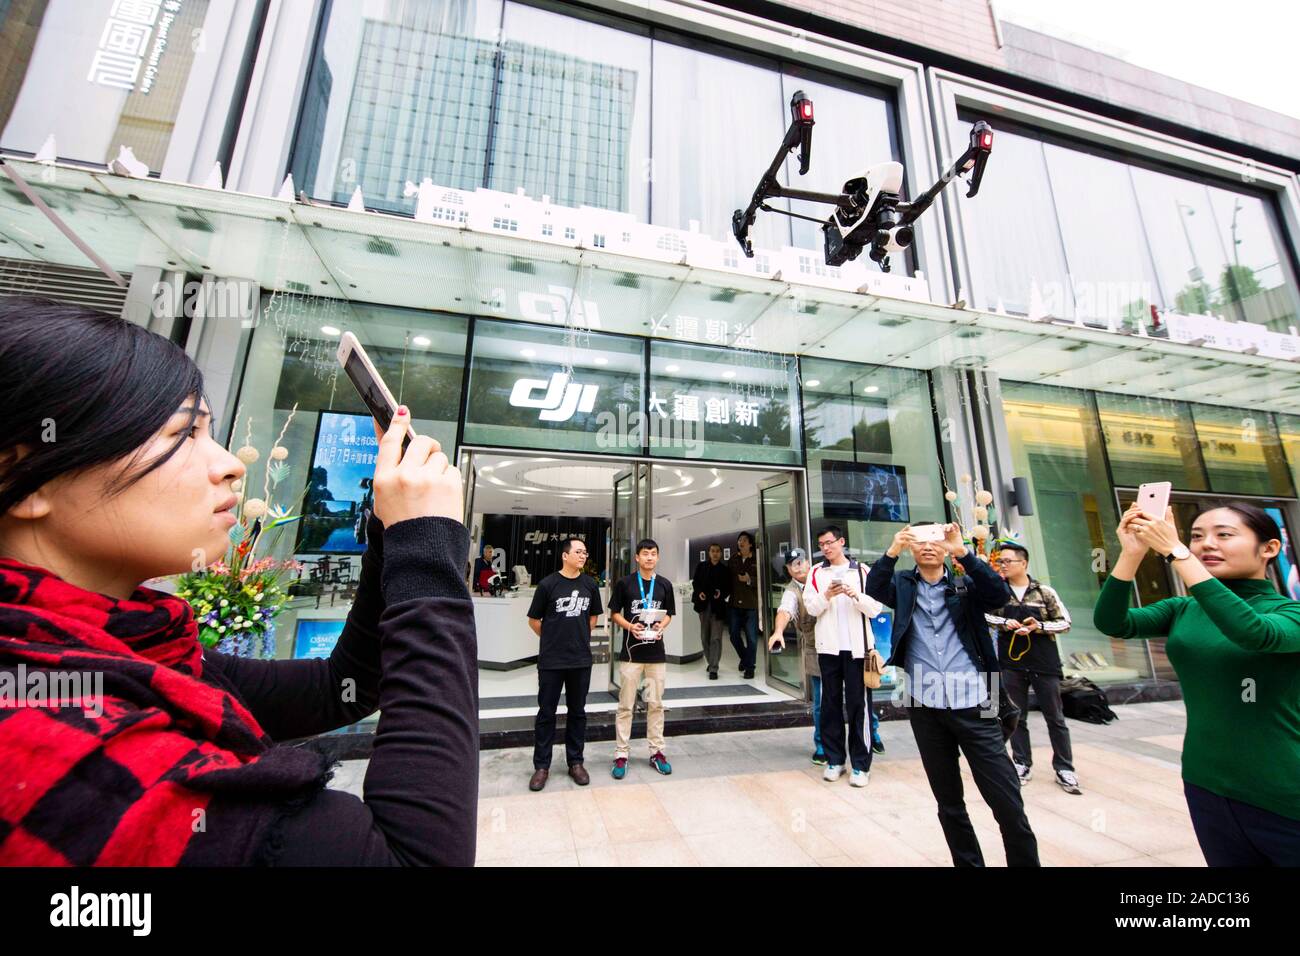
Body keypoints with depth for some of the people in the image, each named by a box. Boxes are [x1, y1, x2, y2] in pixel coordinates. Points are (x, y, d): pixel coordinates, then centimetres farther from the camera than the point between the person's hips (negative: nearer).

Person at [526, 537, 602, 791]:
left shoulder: (590, 585, 1)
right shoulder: (548, 584, -11)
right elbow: (534, 620, -1)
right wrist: (553, 639, 7)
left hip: (581, 660, 3)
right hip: (551, 660, -3)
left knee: (577, 711, 14)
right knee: (546, 713, 8)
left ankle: (575, 762, 29)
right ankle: (541, 766, 24)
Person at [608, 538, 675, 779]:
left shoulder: (665, 584, 3)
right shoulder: (624, 583, -4)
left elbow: (668, 614, 13)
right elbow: (614, 613, 2)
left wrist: (661, 627, -8)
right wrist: (630, 626, -16)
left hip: (656, 653, 2)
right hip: (631, 652, -2)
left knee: (656, 704, 13)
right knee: (625, 706, 6)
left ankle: (657, 752, 27)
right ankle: (621, 754, 19)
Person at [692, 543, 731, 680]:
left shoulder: (725, 569, 2)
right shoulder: (701, 566, 7)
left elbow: (729, 587, 3)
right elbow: (695, 582, 8)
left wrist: (722, 593, -16)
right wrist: (699, 592, -10)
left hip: (718, 606, -3)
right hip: (704, 605, 3)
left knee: (716, 638, -7)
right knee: (705, 637, 13)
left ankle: (713, 669, -4)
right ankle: (710, 662, 31)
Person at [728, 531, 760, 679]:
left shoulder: (757, 560, -3)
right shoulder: (733, 559, 7)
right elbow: (728, 578, 9)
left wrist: (749, 580, -20)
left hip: (752, 604, -3)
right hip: (735, 604, 3)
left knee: (751, 637, 2)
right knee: (734, 634, 9)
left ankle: (750, 666, 18)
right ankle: (744, 658, 35)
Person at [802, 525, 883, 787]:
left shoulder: (861, 570, 4)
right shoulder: (816, 573, 8)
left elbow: (875, 609, 0)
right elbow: (811, 607, 0)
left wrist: (855, 594, -18)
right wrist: (826, 595, -17)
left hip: (856, 646, -1)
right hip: (828, 647, 2)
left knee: (858, 705, 1)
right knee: (831, 704, 9)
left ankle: (861, 764, 12)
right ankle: (834, 759, 20)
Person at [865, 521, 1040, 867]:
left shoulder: (966, 585, 6)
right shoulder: (902, 585, 6)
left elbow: (1000, 595, -12)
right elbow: (874, 588, -13)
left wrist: (963, 552, -22)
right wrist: (893, 550, -27)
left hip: (973, 706, -1)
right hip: (925, 709, 1)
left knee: (1008, 803, 3)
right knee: (949, 802, 16)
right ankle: (967, 862, 34)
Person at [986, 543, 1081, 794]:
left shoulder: (1045, 592, -3)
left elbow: (1065, 622, 1)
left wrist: (1039, 627, -16)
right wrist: (1004, 622, -16)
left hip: (1044, 664, -1)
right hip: (1011, 663, 1)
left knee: (1055, 717, 9)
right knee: (1016, 716, 10)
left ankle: (1064, 768, 23)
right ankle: (1022, 764, 23)